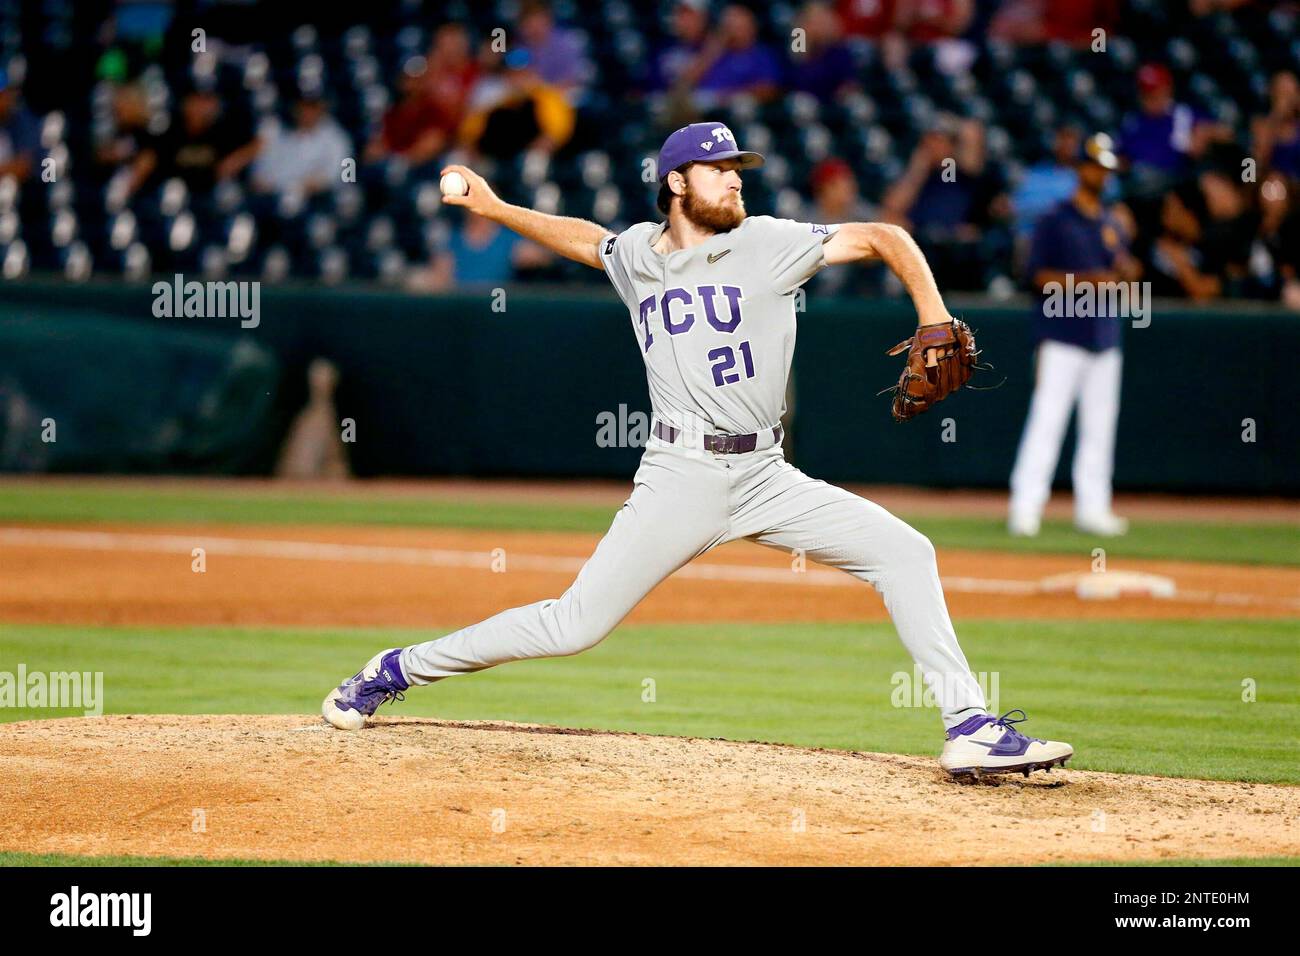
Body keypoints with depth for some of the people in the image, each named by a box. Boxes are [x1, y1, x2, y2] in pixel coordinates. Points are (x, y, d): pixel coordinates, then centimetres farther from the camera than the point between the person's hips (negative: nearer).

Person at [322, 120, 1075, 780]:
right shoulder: (635, 256, 7)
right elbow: (583, 237, 31)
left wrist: (937, 326, -11)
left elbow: (886, 239, 0)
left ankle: (970, 727, -9)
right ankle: (398, 669, 10)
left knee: (905, 552, -13)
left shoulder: (765, 244, 1)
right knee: (575, 626, -6)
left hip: (766, 477, 1)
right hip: (680, 479, -1)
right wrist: (494, 208, 27)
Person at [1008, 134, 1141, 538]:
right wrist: (1088, 280, -18)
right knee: (1047, 419, -11)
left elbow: (1121, 271, 21)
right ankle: (1025, 506, -12)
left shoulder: (1112, 225, 17)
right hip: (1062, 337, -6)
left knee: (1100, 426, 6)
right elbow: (1038, 275, -8)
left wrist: (1126, 271, -3)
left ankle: (1092, 507, 11)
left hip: (1104, 335, 6)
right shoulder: (1055, 220, -2)